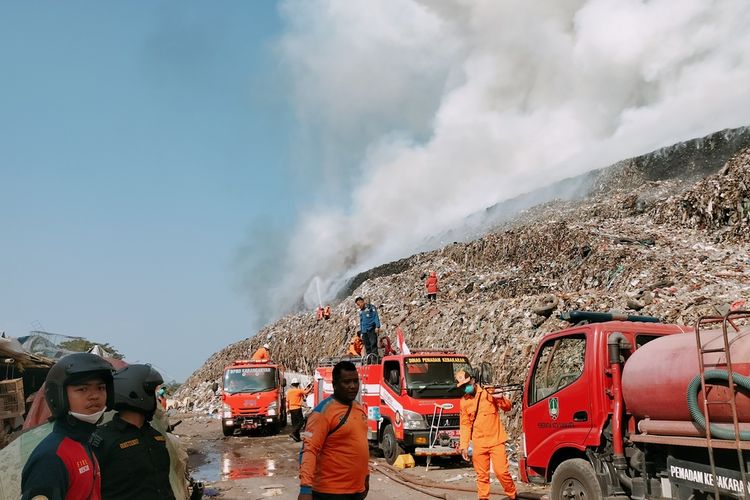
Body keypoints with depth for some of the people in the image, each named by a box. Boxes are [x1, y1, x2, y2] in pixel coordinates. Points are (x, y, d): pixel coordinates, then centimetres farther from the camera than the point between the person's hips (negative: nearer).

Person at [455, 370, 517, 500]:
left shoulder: (489, 392, -1)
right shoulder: (464, 401, 5)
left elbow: (508, 407, 2)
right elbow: (465, 425, 9)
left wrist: (500, 398, -19)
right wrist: (464, 445, 2)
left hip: (496, 440, -2)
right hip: (478, 444, 2)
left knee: (501, 471, -7)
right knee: (482, 475, 5)